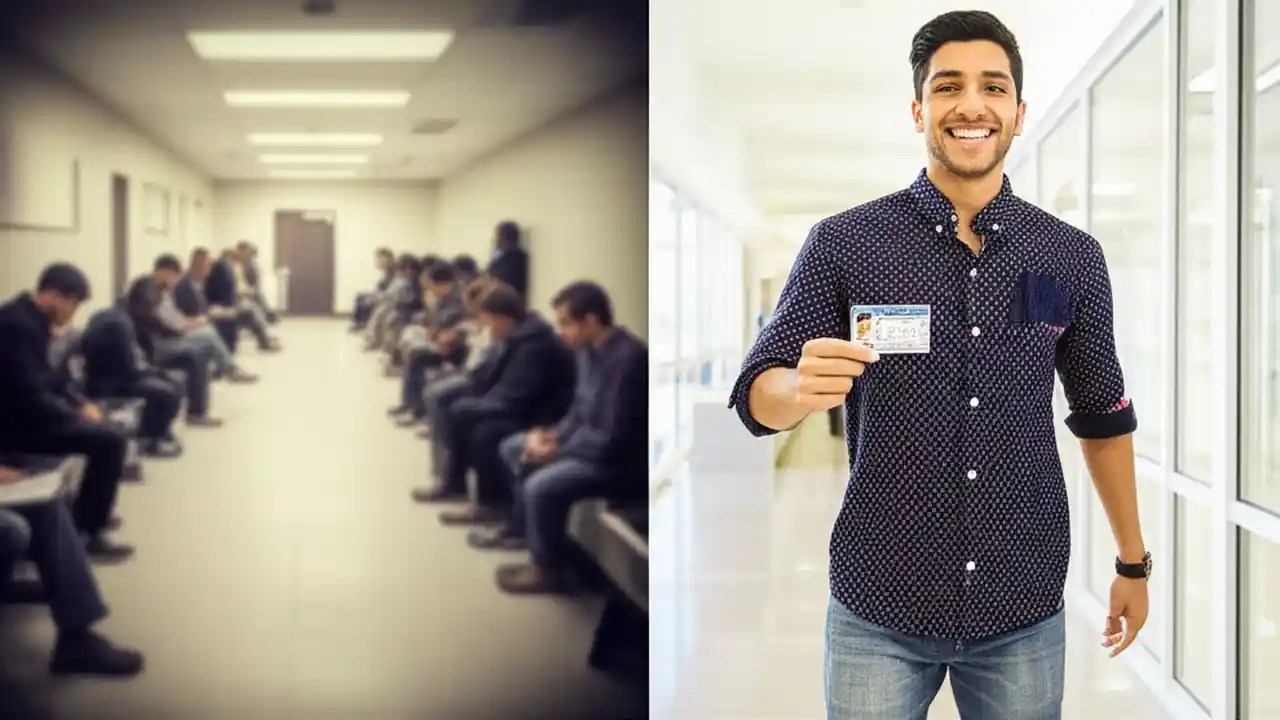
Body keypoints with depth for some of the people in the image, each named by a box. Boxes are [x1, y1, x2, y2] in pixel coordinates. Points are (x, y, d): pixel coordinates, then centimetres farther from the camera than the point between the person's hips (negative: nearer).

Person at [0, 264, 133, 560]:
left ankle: (87, 513, 30)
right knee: (111, 439, -17)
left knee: (101, 427, 20)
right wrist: (78, 413, -13)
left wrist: (81, 405, 4)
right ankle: (88, 533, -7)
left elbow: (44, 379, 18)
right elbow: (32, 397, -28)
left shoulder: (29, 318, 8)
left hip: (24, 413, 11)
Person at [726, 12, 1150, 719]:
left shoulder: (1073, 257, 3)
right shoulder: (842, 244, -4)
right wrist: (804, 387, -27)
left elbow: (1102, 416, 14)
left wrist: (1132, 562, 16)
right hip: (880, 611, -1)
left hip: (1025, 612, 2)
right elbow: (755, 395, -5)